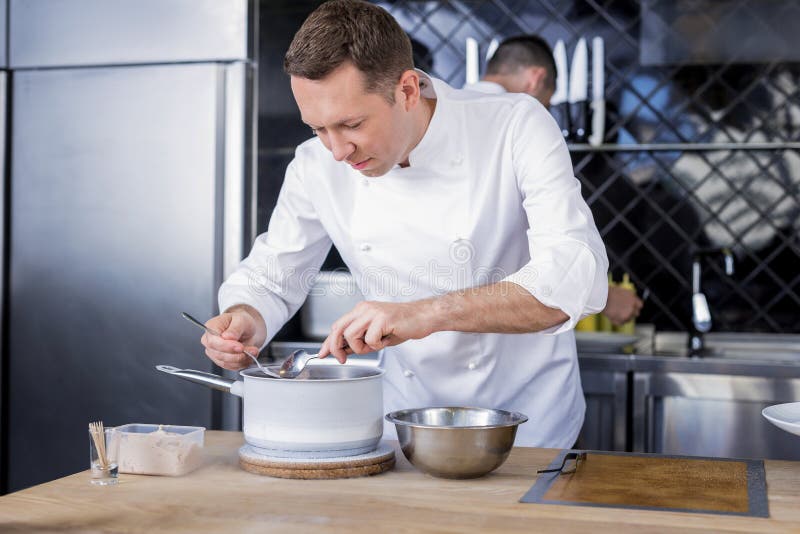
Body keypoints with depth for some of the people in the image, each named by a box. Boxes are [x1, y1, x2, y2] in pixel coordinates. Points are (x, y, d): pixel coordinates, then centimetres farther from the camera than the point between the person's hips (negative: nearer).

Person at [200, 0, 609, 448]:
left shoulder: (516, 128, -15)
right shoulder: (318, 167, -5)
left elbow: (578, 277, -25)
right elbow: (269, 280, 7)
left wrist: (427, 314, -35)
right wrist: (246, 324, -16)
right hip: (407, 421, 3)